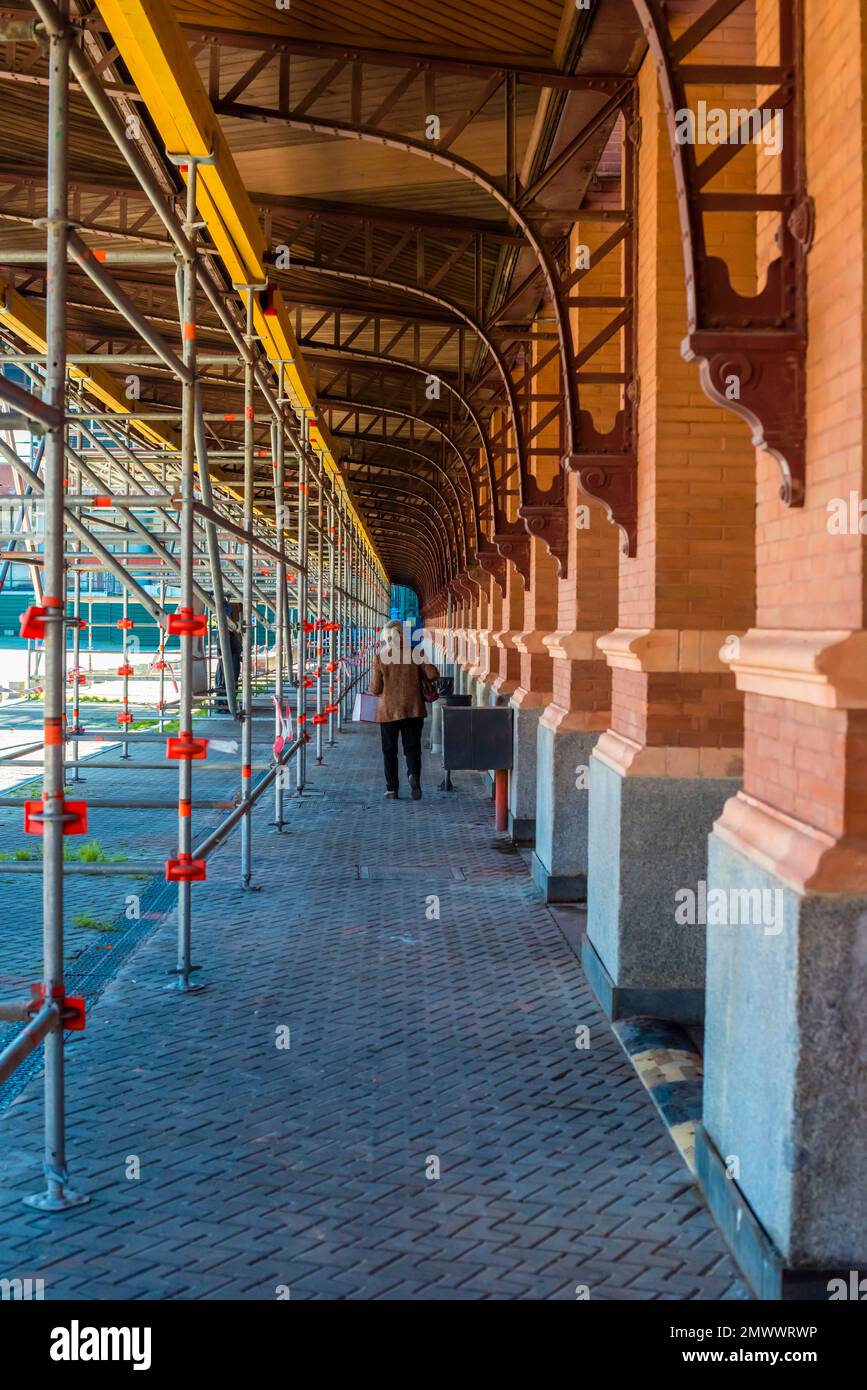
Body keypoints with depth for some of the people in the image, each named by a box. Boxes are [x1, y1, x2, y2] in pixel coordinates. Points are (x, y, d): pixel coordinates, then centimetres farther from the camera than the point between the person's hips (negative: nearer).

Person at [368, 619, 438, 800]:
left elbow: (375, 688, -5)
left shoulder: (380, 657, -7)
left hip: (388, 710, -1)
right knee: (412, 747, 7)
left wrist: (369, 692, 17)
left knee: (389, 749, 10)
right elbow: (433, 675, -7)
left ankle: (392, 788, 9)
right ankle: (414, 774, -20)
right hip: (413, 709, 1)